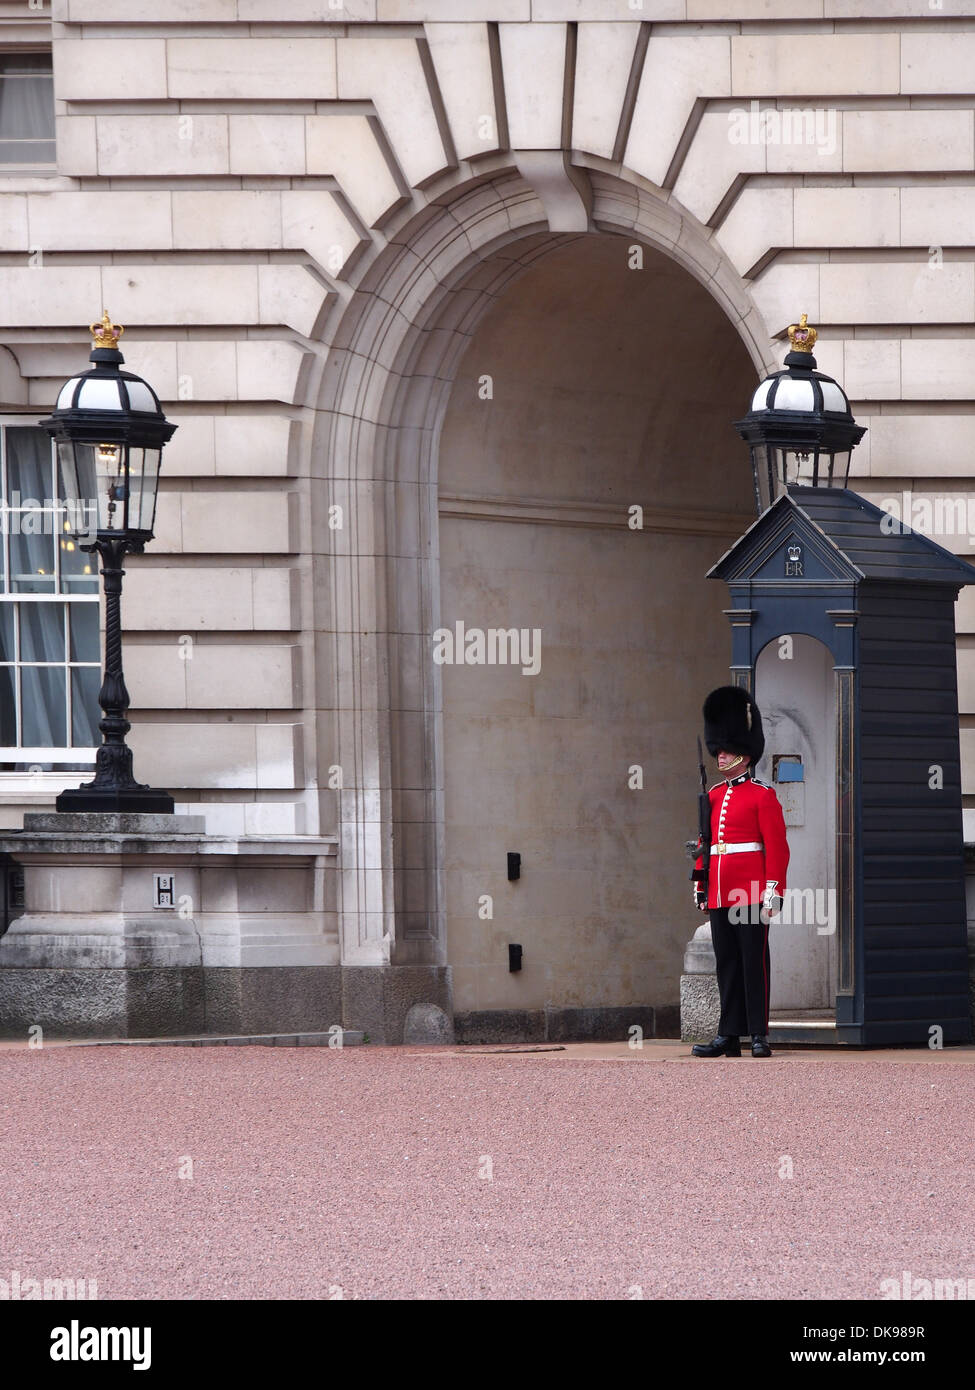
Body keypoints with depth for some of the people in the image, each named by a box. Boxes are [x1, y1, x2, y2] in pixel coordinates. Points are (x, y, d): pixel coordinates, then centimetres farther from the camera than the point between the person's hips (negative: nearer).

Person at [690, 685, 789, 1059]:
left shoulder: (762, 796, -3)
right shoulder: (714, 795, 15)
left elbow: (777, 846, -7)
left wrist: (774, 889, -14)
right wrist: (700, 884, 15)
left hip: (752, 893, -6)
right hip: (719, 895, 6)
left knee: (753, 962, -3)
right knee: (727, 964, 6)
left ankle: (759, 1035, -1)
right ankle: (730, 1035, 8)